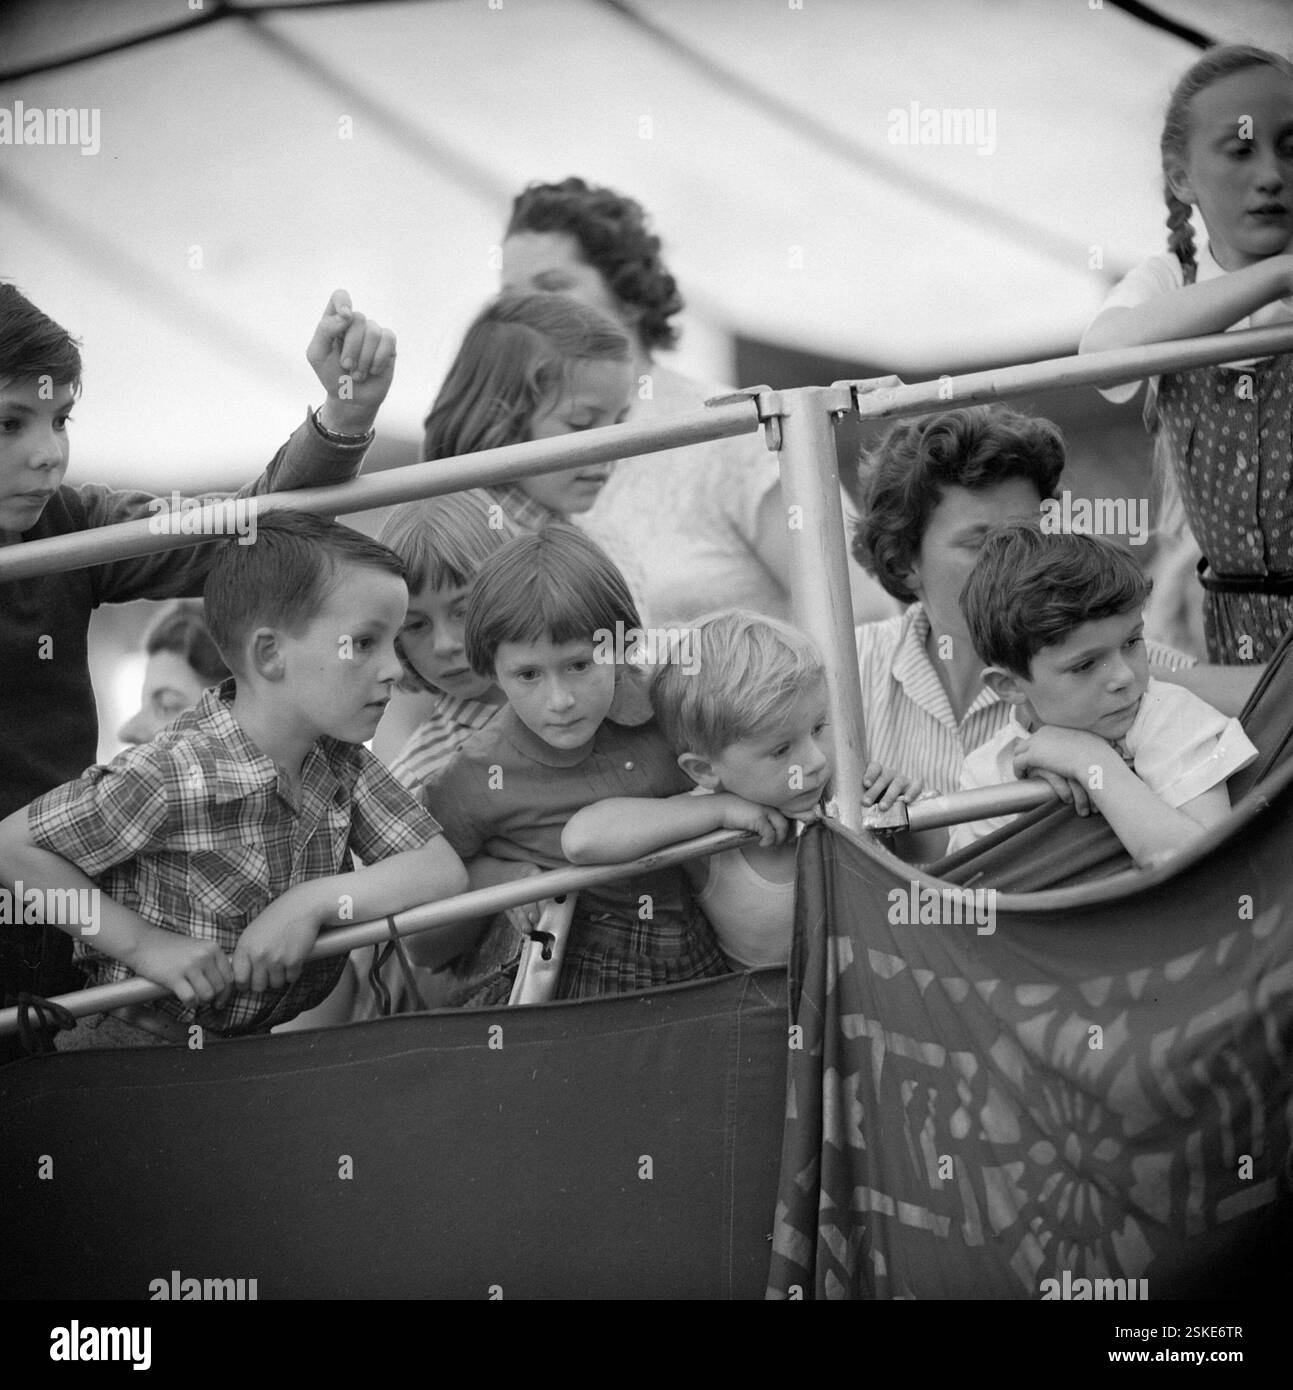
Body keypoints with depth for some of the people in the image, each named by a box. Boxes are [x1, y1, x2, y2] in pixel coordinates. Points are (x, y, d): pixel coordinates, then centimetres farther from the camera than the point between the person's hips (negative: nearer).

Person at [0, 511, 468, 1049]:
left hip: (262, 1044, 6)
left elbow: (445, 873, -4)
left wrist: (315, 902, -18)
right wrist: (144, 944, -19)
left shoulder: (342, 761, -1)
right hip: (136, 1044, -6)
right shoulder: (172, 777, -22)